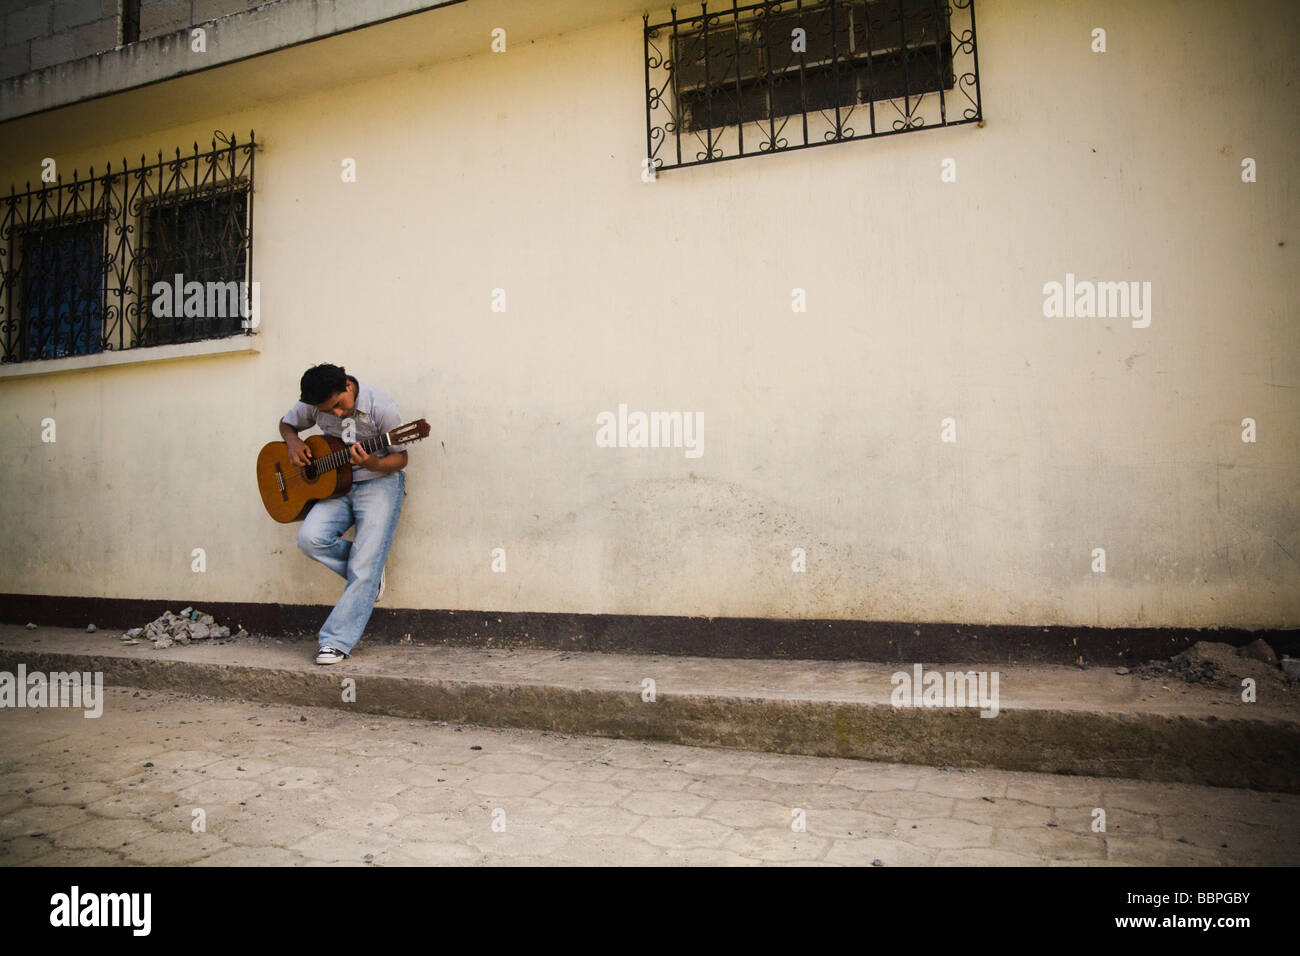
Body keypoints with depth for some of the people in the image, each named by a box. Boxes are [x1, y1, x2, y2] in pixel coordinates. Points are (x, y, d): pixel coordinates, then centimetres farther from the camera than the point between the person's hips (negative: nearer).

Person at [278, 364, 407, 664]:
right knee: (310, 538, -21)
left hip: (379, 482, -5)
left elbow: (401, 457, -8)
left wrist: (374, 464, -29)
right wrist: (293, 441, -4)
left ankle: (337, 641, -3)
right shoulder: (314, 405, -2)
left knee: (363, 569, -13)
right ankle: (369, 572, 4)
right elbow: (286, 423, 19)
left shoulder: (380, 408, -17)